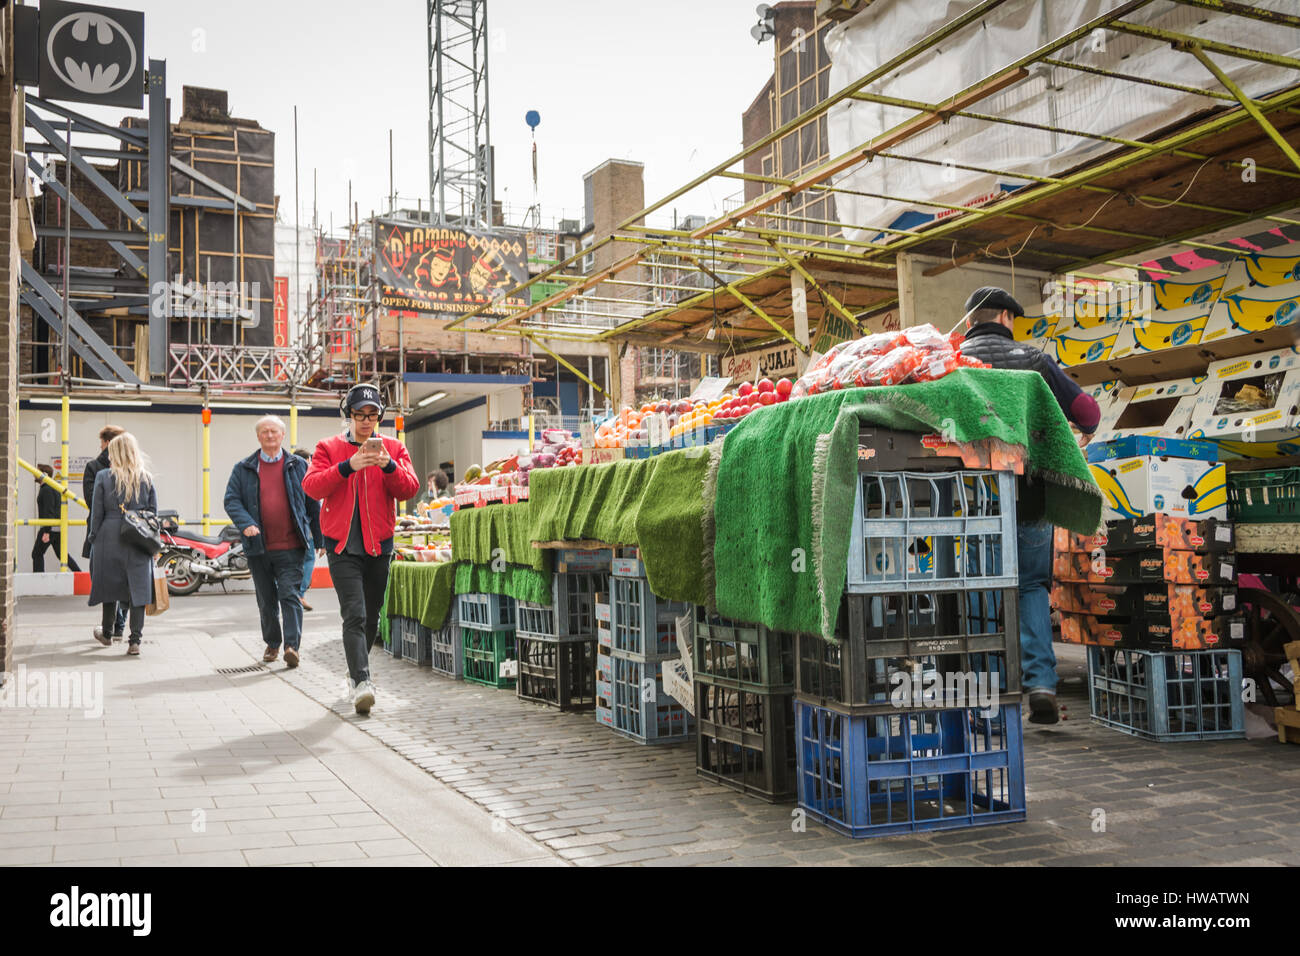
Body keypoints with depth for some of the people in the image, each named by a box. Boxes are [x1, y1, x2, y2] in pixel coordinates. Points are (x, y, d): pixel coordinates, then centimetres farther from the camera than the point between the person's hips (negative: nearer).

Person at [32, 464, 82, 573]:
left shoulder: (47, 490, -14)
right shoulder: (54, 488, 17)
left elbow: (49, 512, -21)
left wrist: (46, 532, -24)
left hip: (49, 528, -9)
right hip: (58, 528, 9)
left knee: (37, 554, 1)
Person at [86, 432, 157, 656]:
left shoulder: (104, 477, -4)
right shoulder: (146, 478, 2)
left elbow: (97, 513, -2)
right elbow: (153, 512, 4)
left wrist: (93, 538, 8)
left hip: (110, 539, -1)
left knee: (110, 586, 14)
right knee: (138, 588, 1)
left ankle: (106, 633, 32)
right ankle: (135, 641, -4)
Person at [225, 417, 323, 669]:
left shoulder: (298, 466, 7)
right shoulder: (243, 469, 9)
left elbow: (313, 503, 10)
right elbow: (231, 500, 2)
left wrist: (319, 539, 8)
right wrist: (245, 524, -17)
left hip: (290, 546, -2)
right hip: (258, 546, 2)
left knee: (290, 595, -10)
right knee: (266, 599, 12)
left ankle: (292, 645, -13)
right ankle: (272, 643, 27)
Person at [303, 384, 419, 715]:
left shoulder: (393, 448, 8)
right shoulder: (329, 448, 3)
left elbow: (410, 489, -4)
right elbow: (311, 486, -12)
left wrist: (388, 465, -23)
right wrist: (348, 467, -25)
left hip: (379, 545, 3)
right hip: (343, 547, -3)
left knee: (371, 616, 13)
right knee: (354, 615, -15)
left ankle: (356, 671, 34)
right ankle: (362, 681, -19)